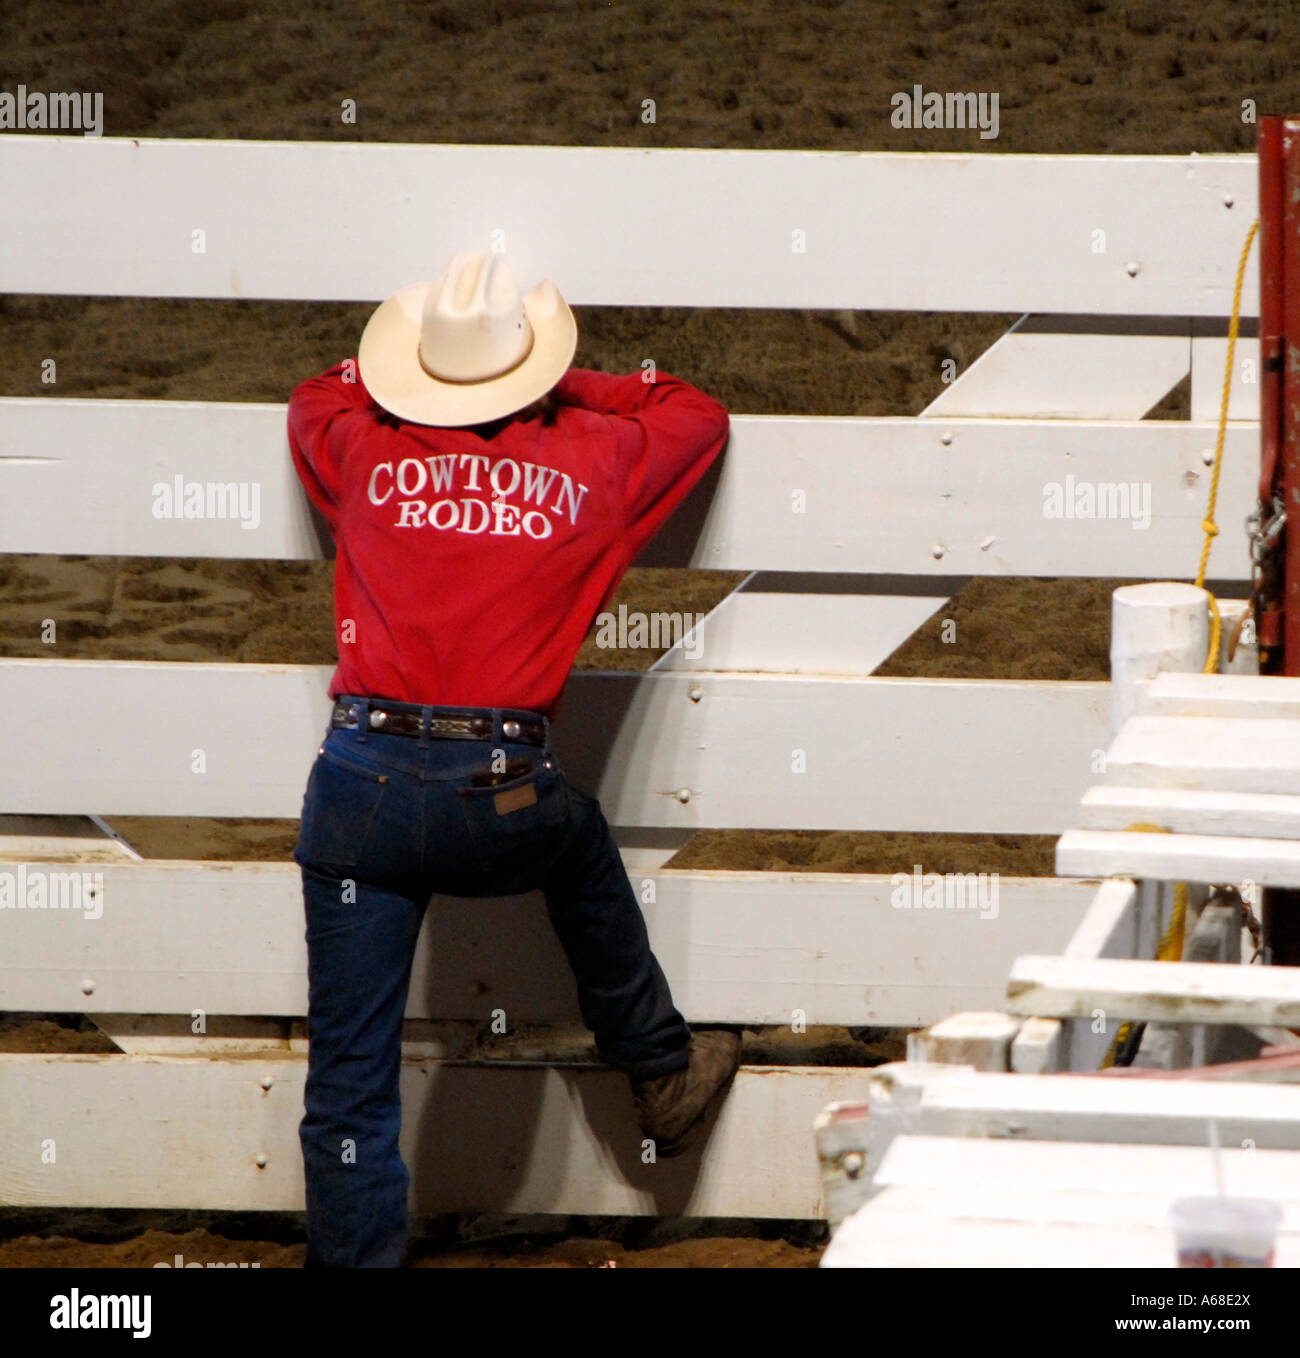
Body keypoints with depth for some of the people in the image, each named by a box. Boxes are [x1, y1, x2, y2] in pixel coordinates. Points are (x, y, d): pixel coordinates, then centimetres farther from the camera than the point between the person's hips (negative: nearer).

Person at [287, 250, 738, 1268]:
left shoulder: (365, 455, 6)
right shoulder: (592, 463, 5)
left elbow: (317, 396, 31)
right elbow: (699, 416, 26)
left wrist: (418, 376, 41)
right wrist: (559, 383, 31)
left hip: (362, 786, 0)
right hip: (502, 799, 0)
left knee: (350, 1077, 5)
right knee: (583, 850, 36)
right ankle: (662, 1071, 49)